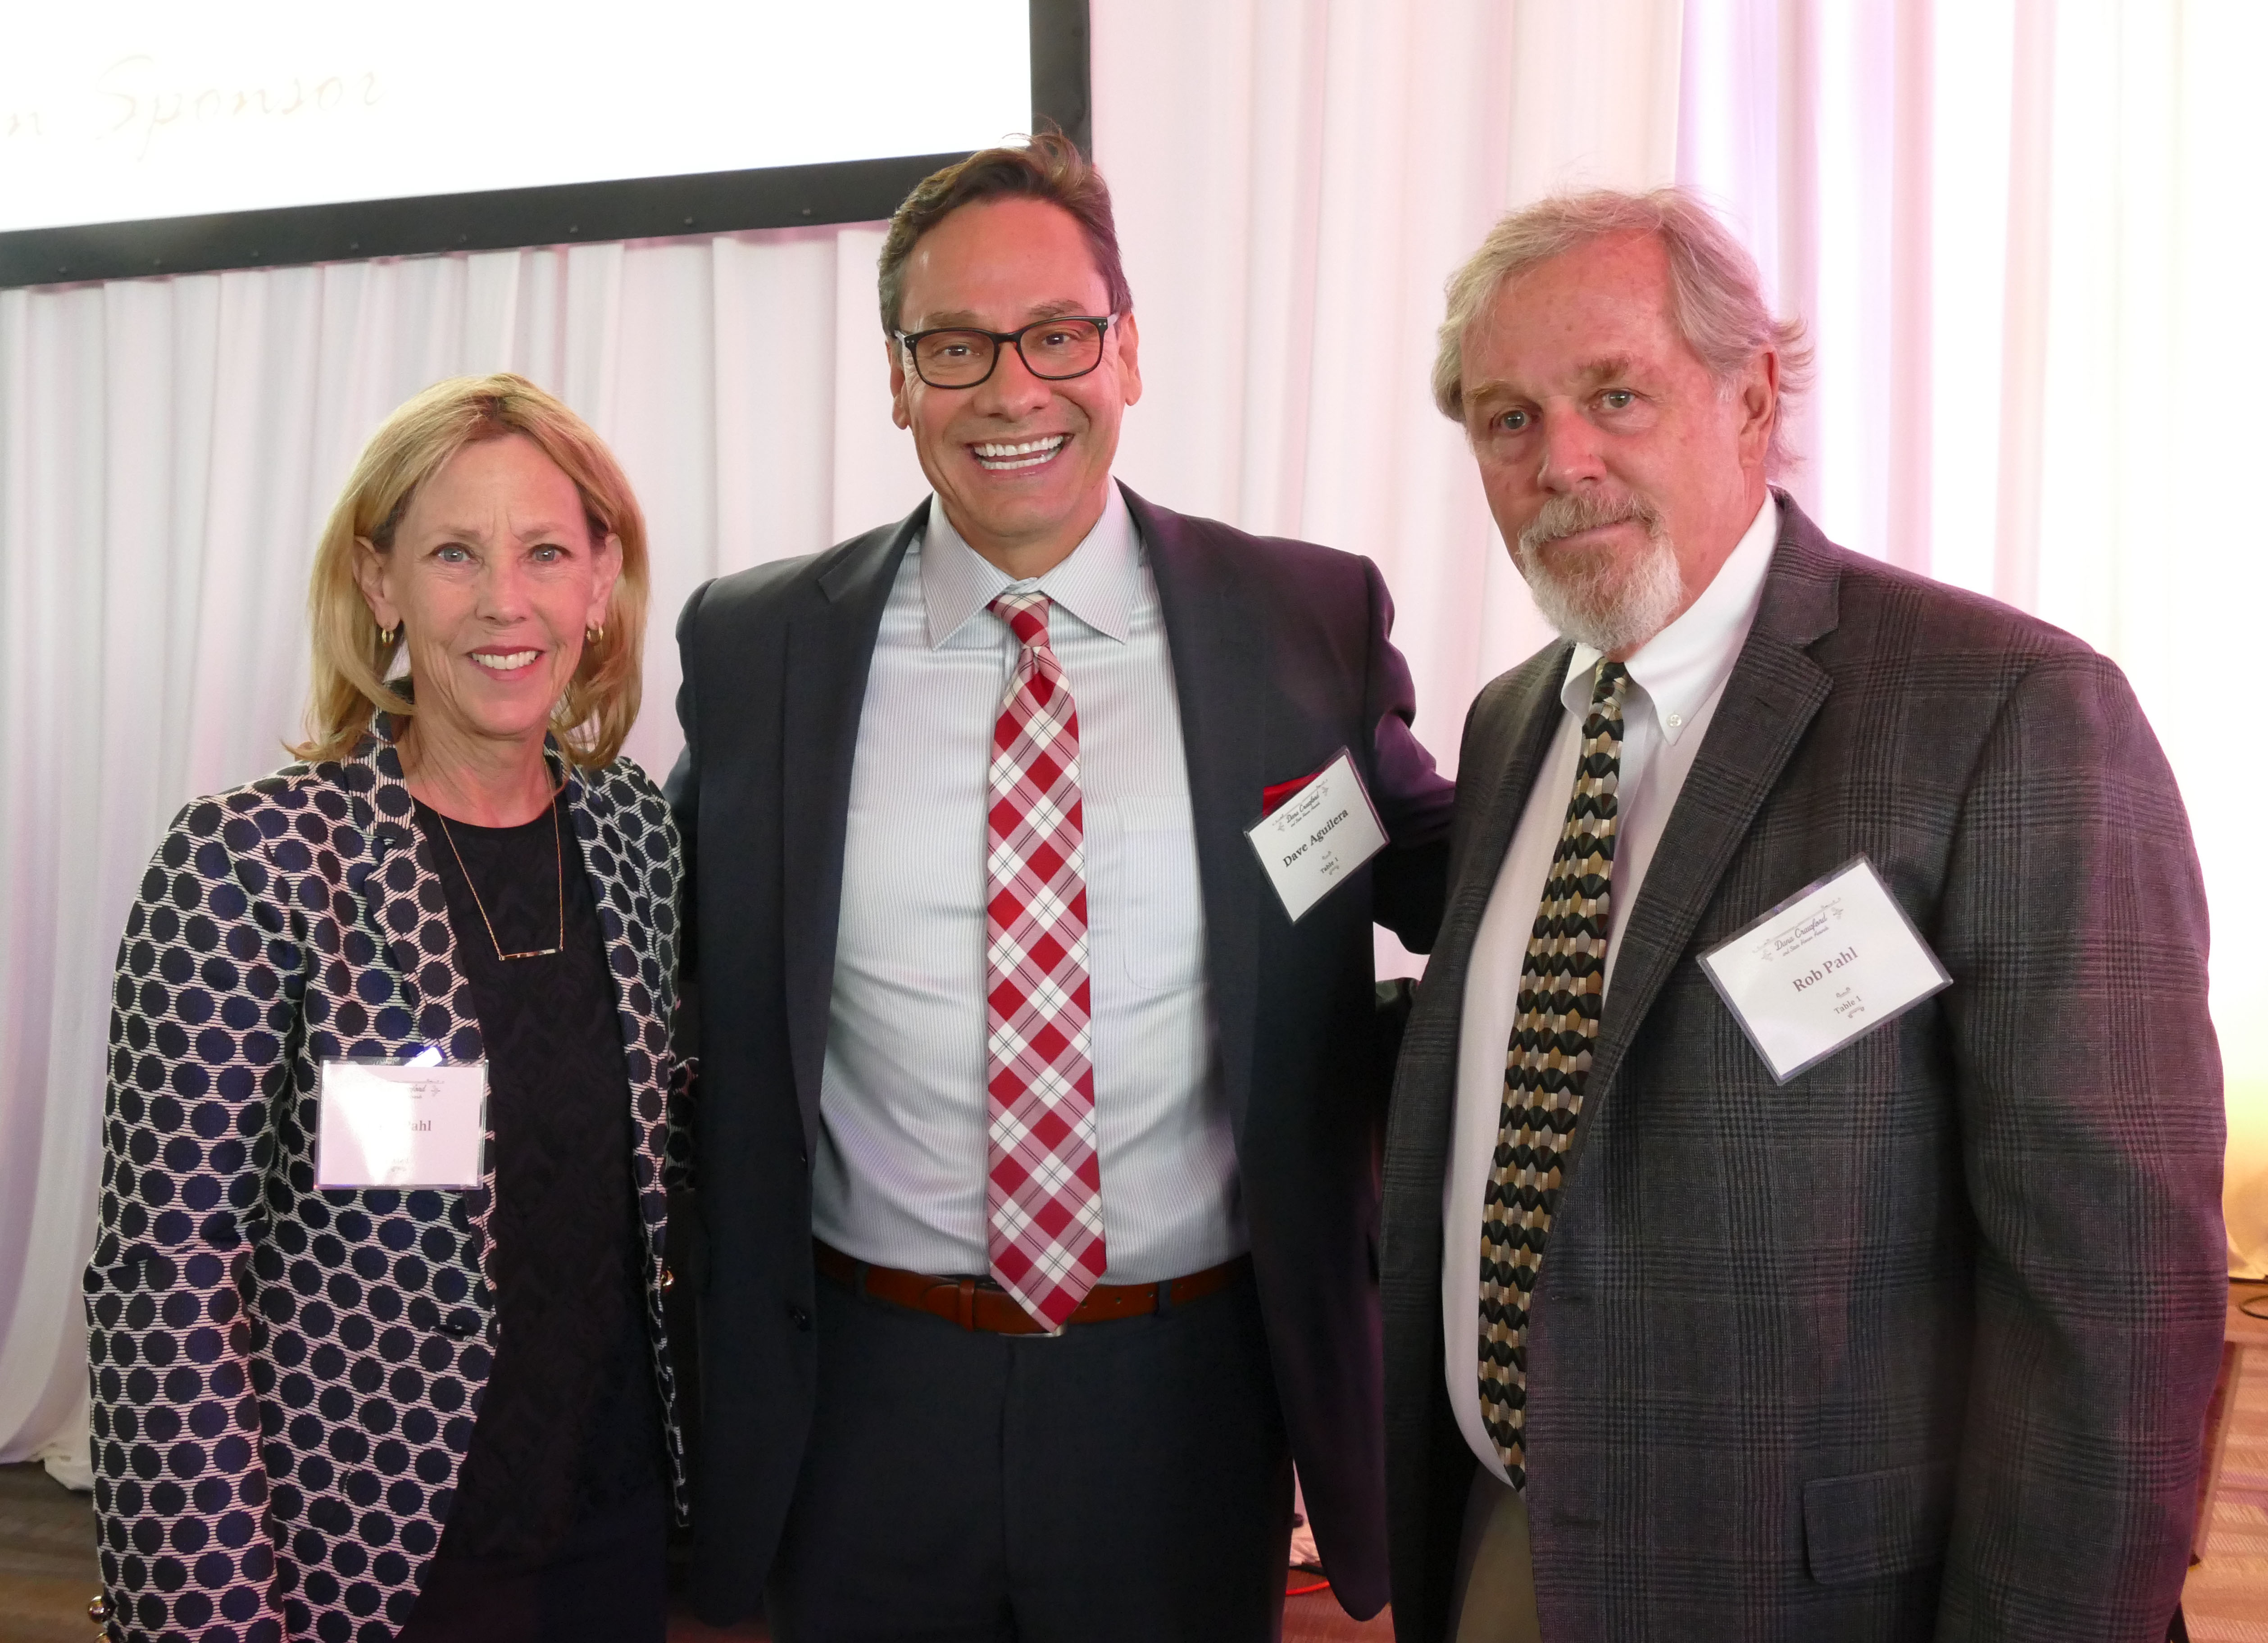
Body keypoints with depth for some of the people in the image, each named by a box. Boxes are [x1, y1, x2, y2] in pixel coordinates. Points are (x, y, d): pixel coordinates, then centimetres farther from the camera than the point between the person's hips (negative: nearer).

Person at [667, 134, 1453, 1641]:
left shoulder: (1313, 621, -3)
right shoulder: (753, 647, -1)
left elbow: (1455, 893, 6)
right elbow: (682, 985, 9)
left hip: (1191, 1402, 0)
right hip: (868, 1403, 1)